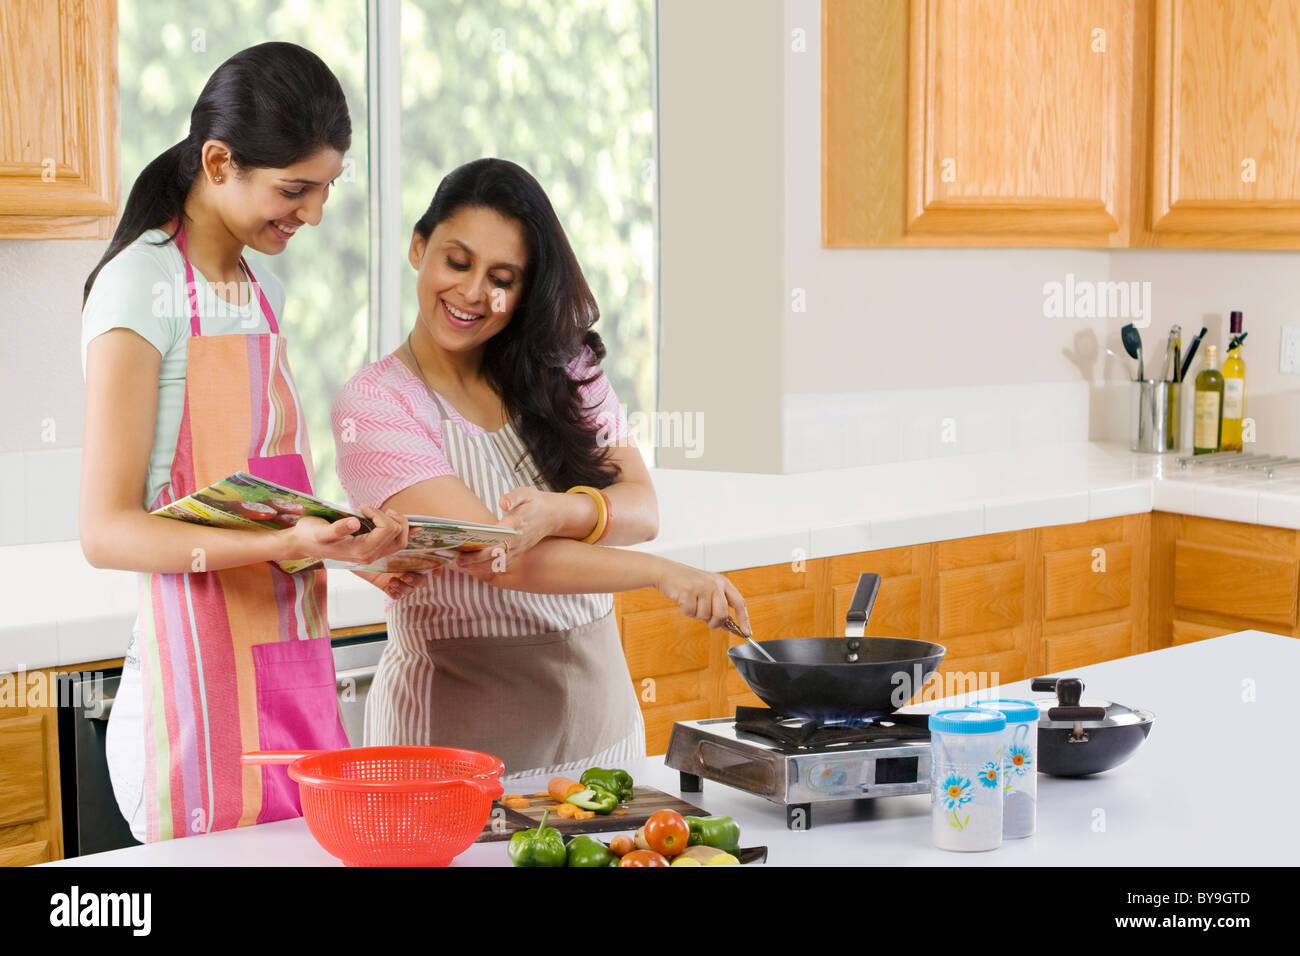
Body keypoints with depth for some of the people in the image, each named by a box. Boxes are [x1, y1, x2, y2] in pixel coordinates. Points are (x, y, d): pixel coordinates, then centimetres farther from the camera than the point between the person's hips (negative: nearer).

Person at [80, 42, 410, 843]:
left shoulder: (264, 291, 15)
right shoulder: (143, 287, -10)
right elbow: (108, 530, -14)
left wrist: (347, 543, 1)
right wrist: (281, 544, -27)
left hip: (296, 679, 7)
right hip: (202, 689, -7)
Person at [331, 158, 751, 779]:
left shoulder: (563, 368, 7)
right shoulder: (374, 406, -10)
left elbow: (643, 509, -3)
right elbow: (487, 554, -20)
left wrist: (558, 511, -25)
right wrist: (662, 573, -28)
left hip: (595, 703, 5)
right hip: (458, 722, -4)